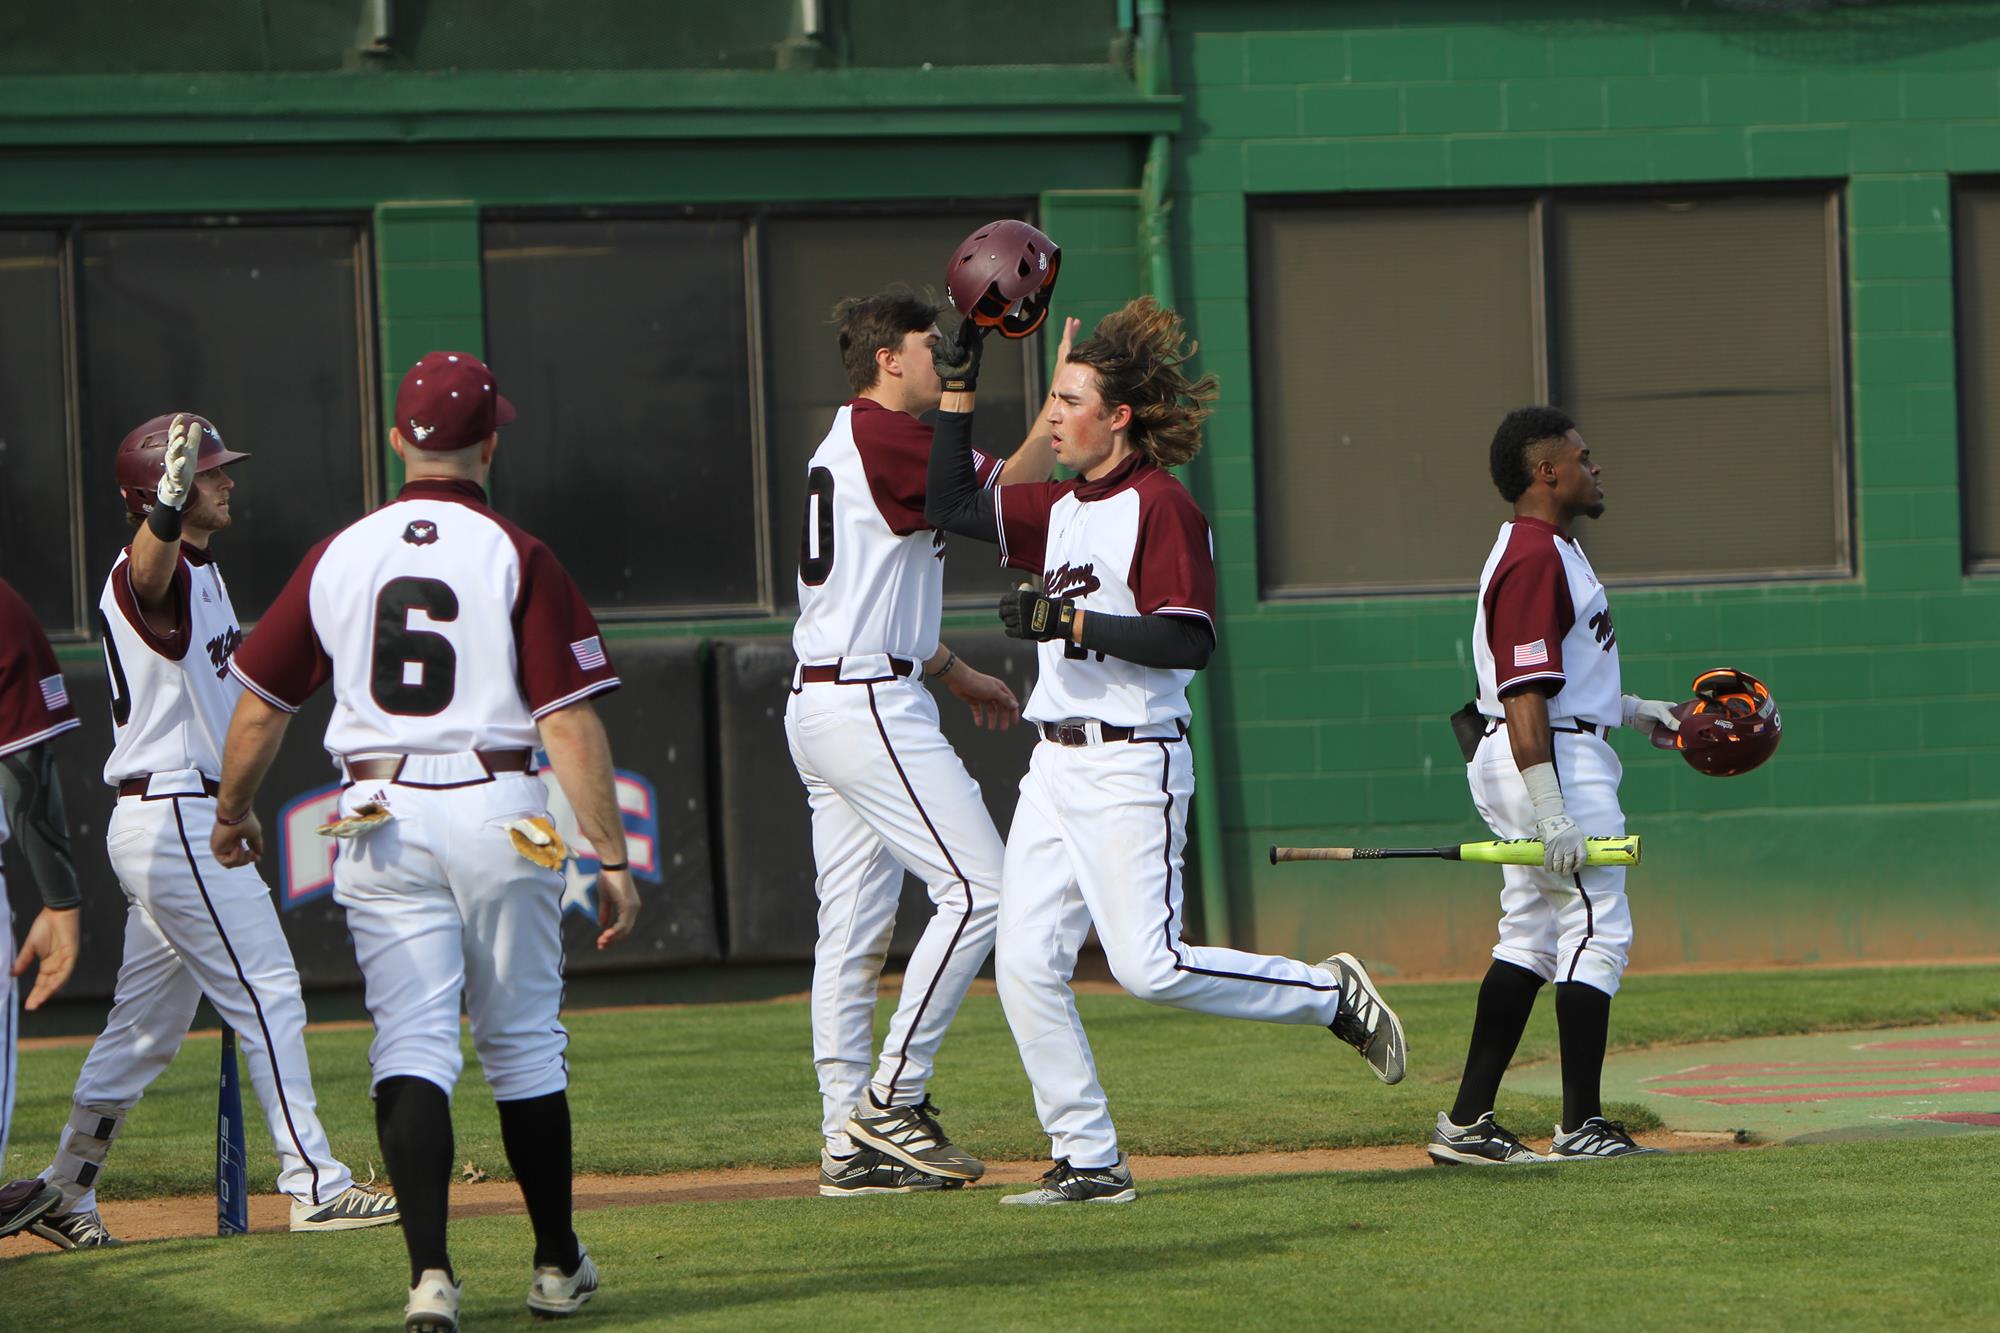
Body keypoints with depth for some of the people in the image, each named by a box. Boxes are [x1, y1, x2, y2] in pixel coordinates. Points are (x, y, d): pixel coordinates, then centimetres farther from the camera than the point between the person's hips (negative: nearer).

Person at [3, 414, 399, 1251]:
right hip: (175, 819, -10)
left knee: (149, 1023, 13)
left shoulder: (202, 570, 17)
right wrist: (170, 501, -62)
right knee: (268, 997, -7)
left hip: (165, 825, 10)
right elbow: (150, 564, -40)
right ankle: (316, 1187, -5)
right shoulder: (149, 574, -13)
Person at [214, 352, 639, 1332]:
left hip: (381, 822, 1)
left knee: (412, 1043, -1)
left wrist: (232, 815, 27)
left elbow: (258, 707, 10)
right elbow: (571, 724, -10)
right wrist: (612, 858, -7)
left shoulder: (338, 558, 4)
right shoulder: (516, 559, -5)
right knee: (523, 1040, 12)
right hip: (498, 814, -1)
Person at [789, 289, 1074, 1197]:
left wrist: (954, 673, 27)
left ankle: (850, 1143, 7)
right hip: (868, 704, -11)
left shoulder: (843, 446, 21)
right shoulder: (884, 436, -11)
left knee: (853, 925, 8)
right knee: (979, 886, -11)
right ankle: (892, 1100, -10)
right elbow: (1010, 490, -13)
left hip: (818, 705, 11)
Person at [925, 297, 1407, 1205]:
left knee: (1149, 968, -14)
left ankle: (1332, 996, 7)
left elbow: (1188, 641, -18)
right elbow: (951, 507, 19)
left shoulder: (1160, 506, -11)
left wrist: (1073, 624, -21)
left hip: (1131, 767, -8)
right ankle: (1088, 1162, 5)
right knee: (1025, 965, -1)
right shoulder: (1061, 507, 13)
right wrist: (960, 385, 15)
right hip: (1056, 766, 8)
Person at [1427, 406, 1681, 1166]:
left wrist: (1631, 710, 24)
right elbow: (1525, 697, -23)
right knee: (1598, 933, -6)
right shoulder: (1536, 560, -17)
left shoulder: (1546, 549, 17)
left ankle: (1466, 1125, 11)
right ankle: (1580, 1127, -4)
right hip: (1556, 764, -11)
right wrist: (1552, 815, -26)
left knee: (1531, 940, 12)